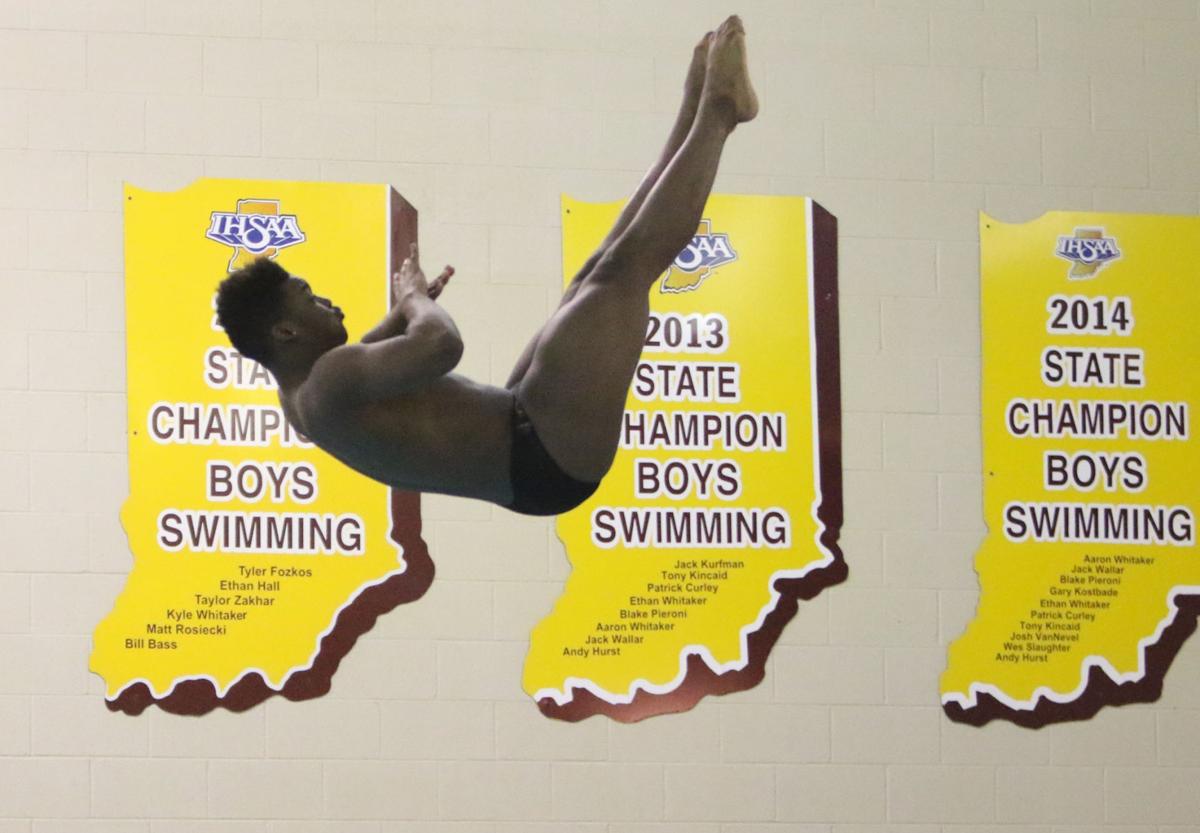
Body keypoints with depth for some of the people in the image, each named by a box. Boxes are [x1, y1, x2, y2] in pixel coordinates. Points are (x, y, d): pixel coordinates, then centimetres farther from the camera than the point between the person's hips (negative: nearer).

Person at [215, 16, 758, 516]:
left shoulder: (302, 394, 9)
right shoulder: (328, 384, -23)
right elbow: (441, 345, -39)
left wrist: (408, 308, 34)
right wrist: (415, 299, -17)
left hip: (527, 459, 11)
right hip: (548, 455, -11)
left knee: (594, 279, 19)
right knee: (623, 267, -10)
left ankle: (697, 112, 16)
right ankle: (718, 110, 5)